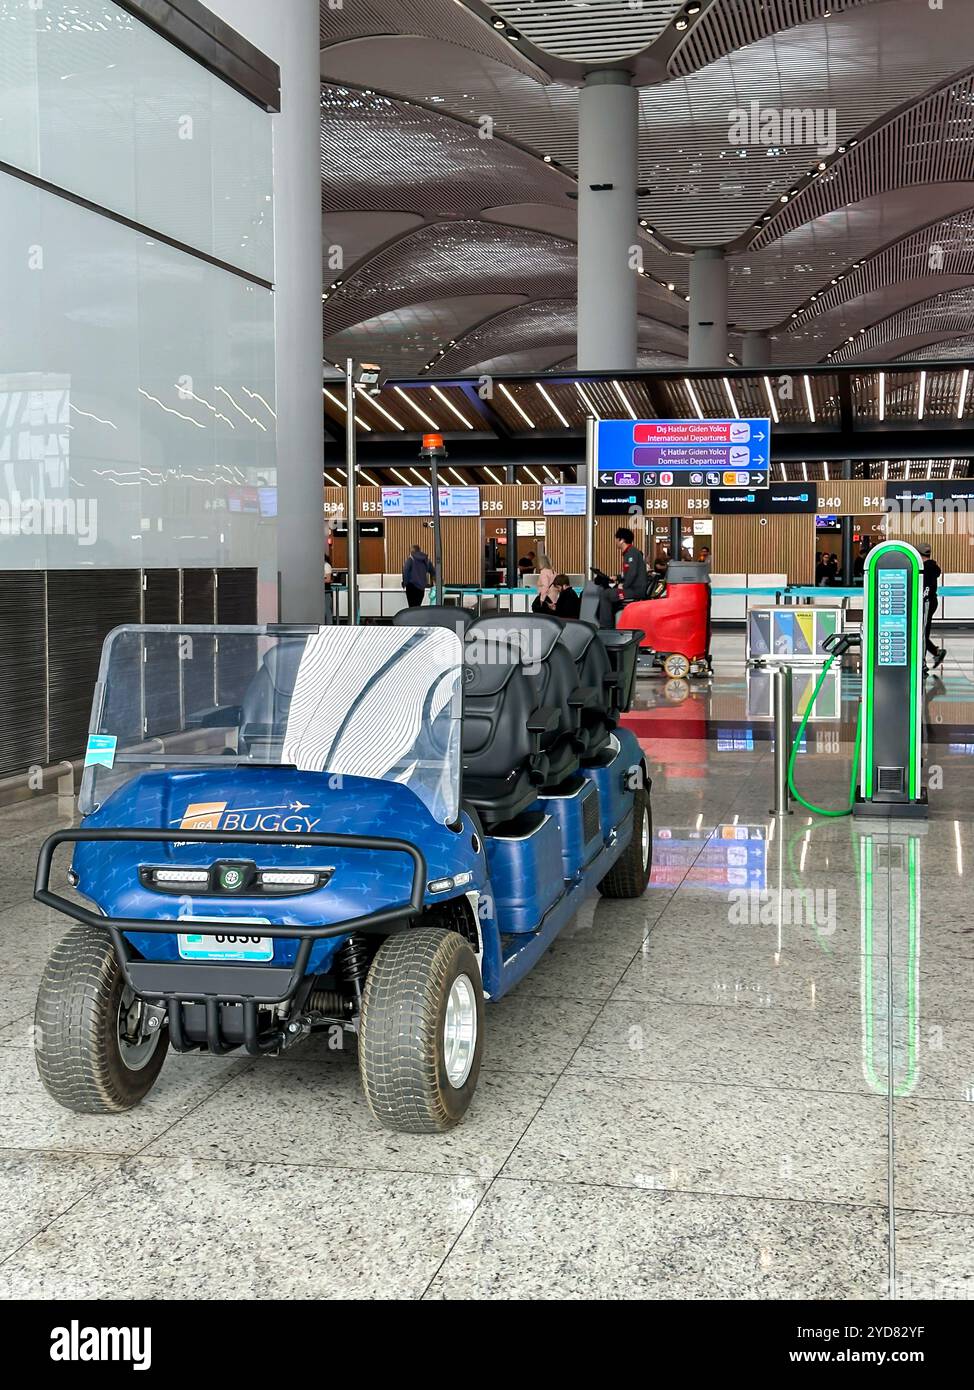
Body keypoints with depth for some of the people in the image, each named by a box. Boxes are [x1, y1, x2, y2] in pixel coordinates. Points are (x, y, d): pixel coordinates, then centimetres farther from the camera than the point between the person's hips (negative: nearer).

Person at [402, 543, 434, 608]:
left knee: (412, 607, -4)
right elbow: (432, 571, 13)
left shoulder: (410, 558, -6)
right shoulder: (426, 559, 9)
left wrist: (404, 583, -3)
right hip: (422, 586, 5)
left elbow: (405, 571, -13)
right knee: (418, 606, 12)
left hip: (412, 586, -5)